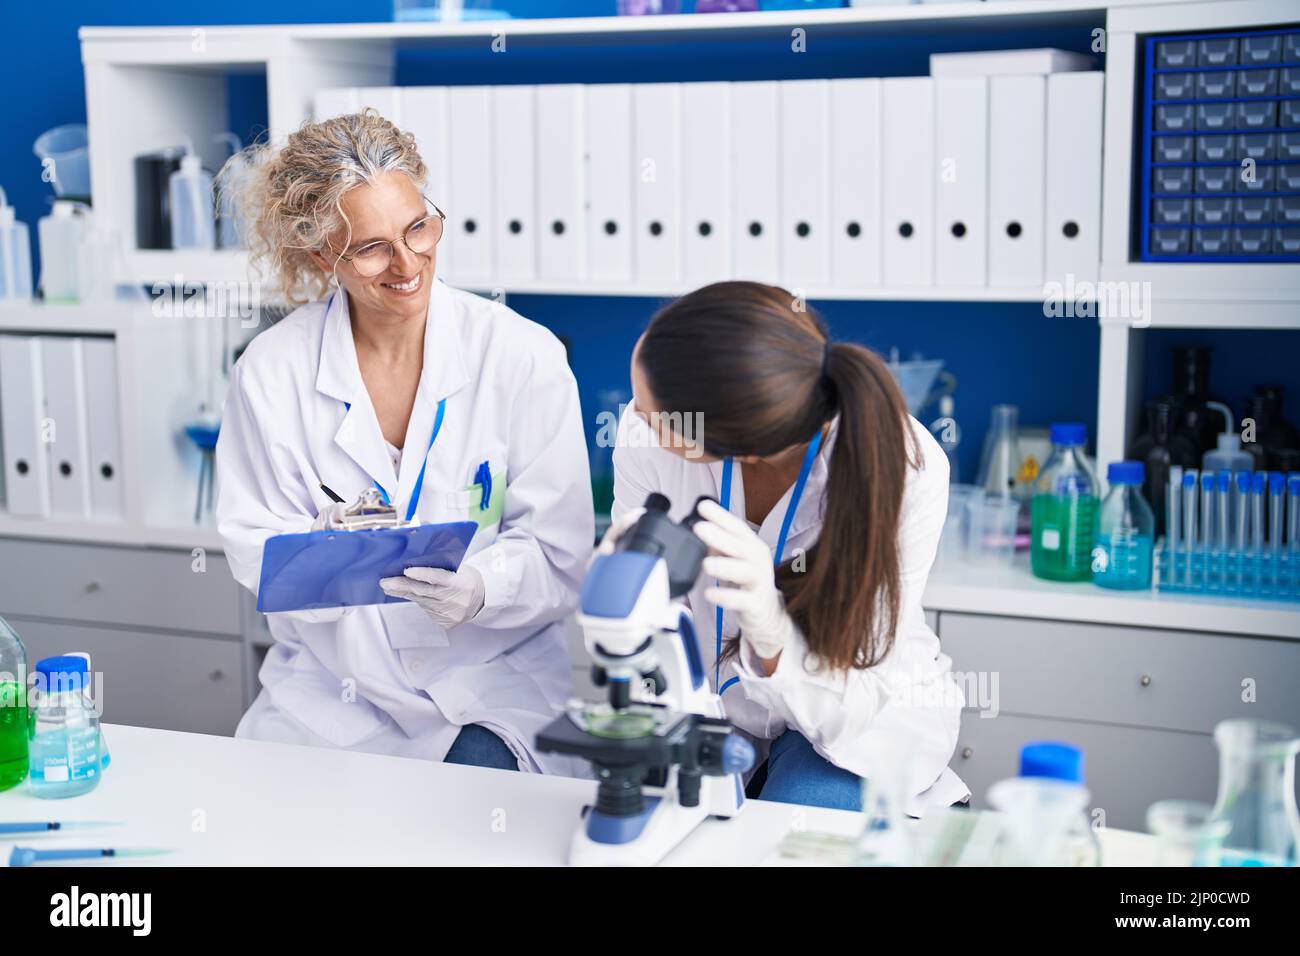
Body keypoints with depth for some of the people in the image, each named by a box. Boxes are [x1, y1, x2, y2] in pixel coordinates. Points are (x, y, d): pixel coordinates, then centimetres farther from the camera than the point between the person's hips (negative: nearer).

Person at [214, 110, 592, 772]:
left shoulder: (524, 357, -6)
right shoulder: (271, 372, -2)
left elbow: (560, 555, -6)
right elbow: (255, 546, 2)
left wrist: (479, 587, -26)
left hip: (493, 674, -1)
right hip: (330, 686, 2)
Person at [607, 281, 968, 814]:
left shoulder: (907, 468, -30)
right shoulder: (645, 434, -22)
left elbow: (850, 703, -28)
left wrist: (770, 632, -49)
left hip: (869, 707, -2)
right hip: (711, 701, 2)